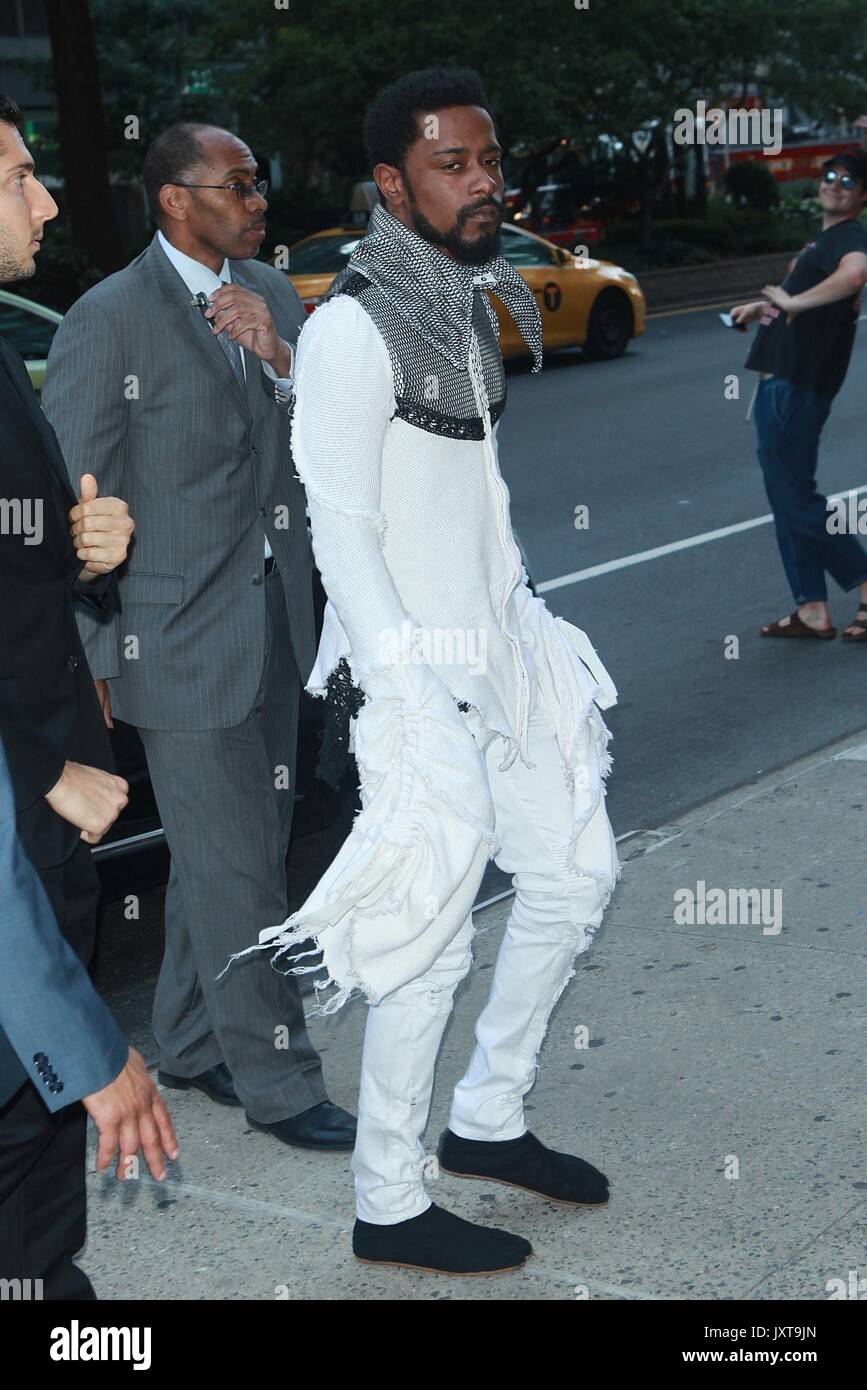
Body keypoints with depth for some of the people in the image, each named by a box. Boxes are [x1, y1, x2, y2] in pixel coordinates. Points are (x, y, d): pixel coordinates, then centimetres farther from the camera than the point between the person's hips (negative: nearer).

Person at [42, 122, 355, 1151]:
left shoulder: (271, 296, 8)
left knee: (220, 855, 18)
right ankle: (277, 1082, 13)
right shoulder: (108, 320, -13)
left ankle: (191, 1046, 35)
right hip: (183, 638, -7)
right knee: (239, 869, -1)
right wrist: (84, 656, -11)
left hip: (275, 623, 7)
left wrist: (279, 357, -15)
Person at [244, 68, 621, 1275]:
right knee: (432, 943, -1)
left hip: (501, 652, 9)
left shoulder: (468, 303, 11)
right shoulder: (354, 328, -17)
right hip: (419, 676, -9)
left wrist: (523, 616, 18)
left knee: (575, 876, 15)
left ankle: (488, 1120, 32)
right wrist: (418, 709, -22)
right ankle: (389, 1207, 16)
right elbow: (342, 533, -19)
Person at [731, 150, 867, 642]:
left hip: (797, 388, -10)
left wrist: (792, 302, -30)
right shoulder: (824, 239, 20)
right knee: (788, 497, 11)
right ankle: (812, 612, 14)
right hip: (781, 382, 10)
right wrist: (762, 307, 47)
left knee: (796, 497, -9)